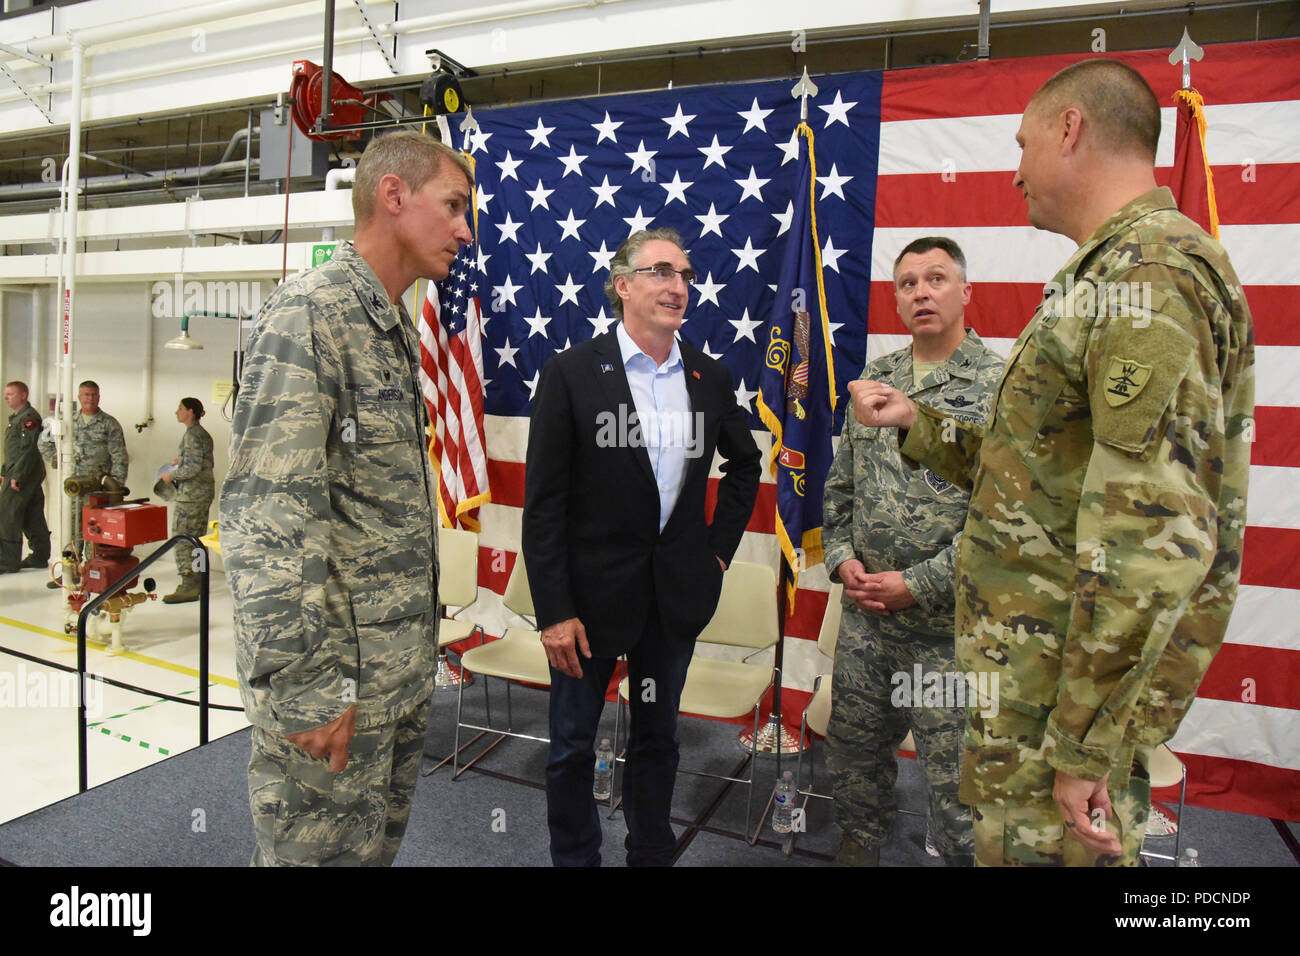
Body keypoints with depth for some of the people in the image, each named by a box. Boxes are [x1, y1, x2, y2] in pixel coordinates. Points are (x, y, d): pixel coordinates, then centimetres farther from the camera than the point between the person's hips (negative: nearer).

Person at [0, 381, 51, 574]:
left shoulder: (29, 417, -13)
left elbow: (29, 450, -20)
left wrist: (17, 476, -22)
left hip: (23, 474, -10)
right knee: (33, 518, 11)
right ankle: (39, 557, 16)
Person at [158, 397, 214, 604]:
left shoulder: (192, 434, -15)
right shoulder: (203, 433, 14)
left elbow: (193, 468, -22)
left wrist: (171, 475, -10)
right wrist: (182, 461, 21)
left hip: (192, 493, -10)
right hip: (205, 490, 10)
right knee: (198, 537, 14)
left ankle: (189, 587, -5)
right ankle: (199, 582, 21)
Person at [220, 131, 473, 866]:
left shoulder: (398, 330, 12)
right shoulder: (309, 315, -16)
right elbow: (265, 517, -23)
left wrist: (418, 652, 16)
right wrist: (304, 687, -22)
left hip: (405, 670, 8)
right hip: (335, 684, -8)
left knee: (379, 843, 22)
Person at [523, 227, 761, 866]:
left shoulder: (710, 378, 2)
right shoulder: (571, 374, -10)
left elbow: (745, 463, 20)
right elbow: (543, 503, -11)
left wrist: (720, 545, 10)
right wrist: (554, 613, -14)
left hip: (676, 596, 4)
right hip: (592, 591, -3)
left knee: (658, 738, 19)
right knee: (573, 744, 12)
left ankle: (652, 855, 39)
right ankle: (574, 858, 35)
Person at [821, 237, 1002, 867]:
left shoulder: (999, 385, -9)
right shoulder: (874, 379, 9)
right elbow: (840, 483, 14)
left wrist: (915, 584, -15)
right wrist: (842, 560, 1)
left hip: (946, 620, -5)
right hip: (863, 610, 6)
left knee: (953, 768, 6)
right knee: (854, 747, 19)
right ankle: (859, 846, 42)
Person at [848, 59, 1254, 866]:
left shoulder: (1147, 271, -16)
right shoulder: (1117, 271, 17)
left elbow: (1156, 534, -25)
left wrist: (1084, 742, -22)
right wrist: (918, 424, 18)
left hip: (1073, 682, -10)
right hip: (1040, 658, 10)